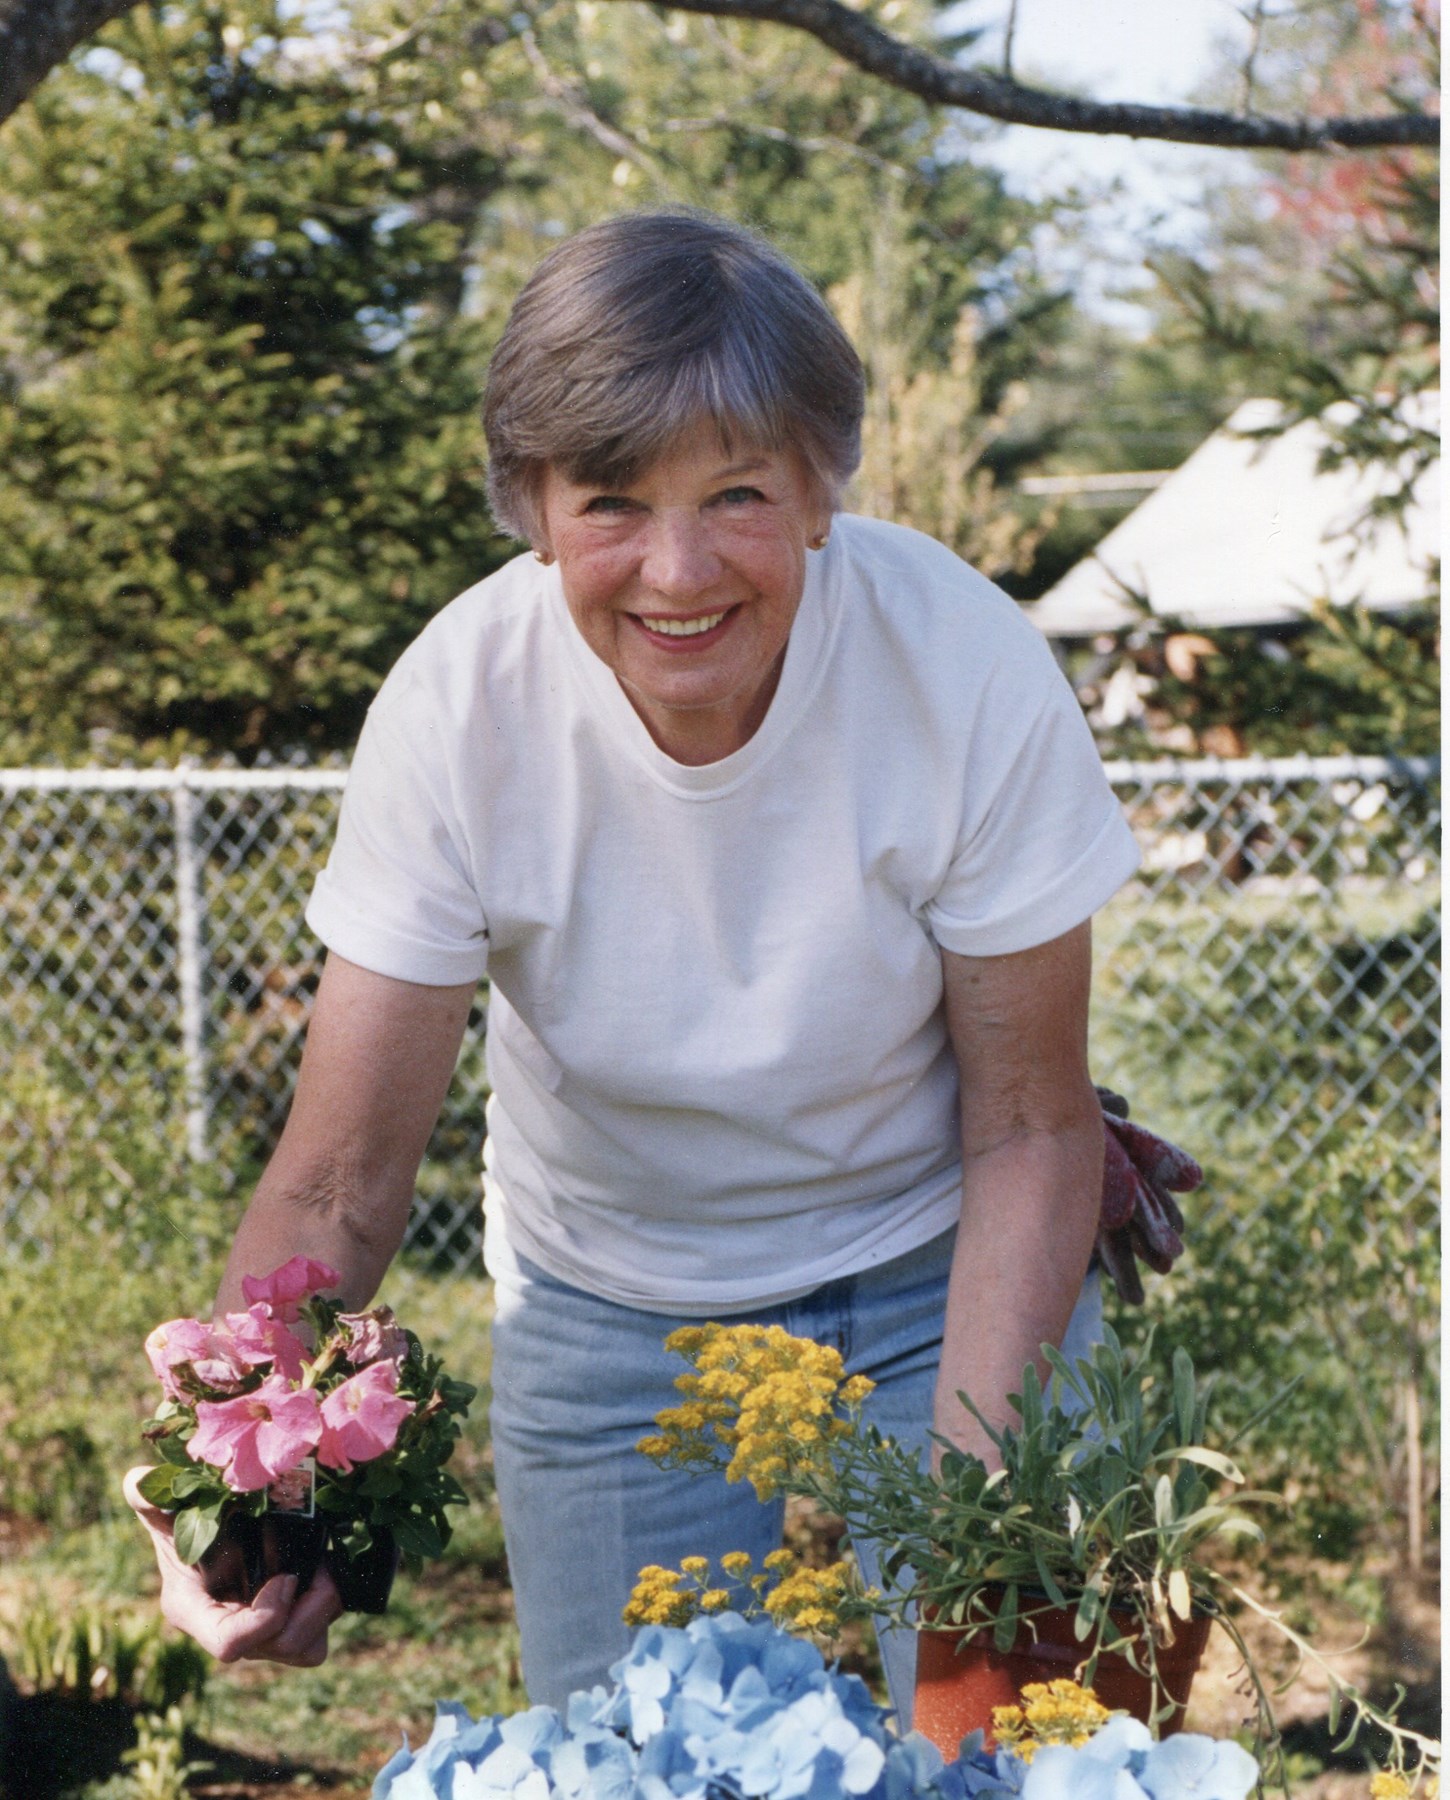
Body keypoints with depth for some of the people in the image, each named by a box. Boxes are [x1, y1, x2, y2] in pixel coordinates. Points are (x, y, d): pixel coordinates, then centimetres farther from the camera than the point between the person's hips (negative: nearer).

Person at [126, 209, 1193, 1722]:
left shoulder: (967, 670, -24)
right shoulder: (455, 708, -23)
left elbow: (1026, 1132, -14)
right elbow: (338, 1181, -19)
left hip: (934, 1288, 0)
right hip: (609, 1308, 1)